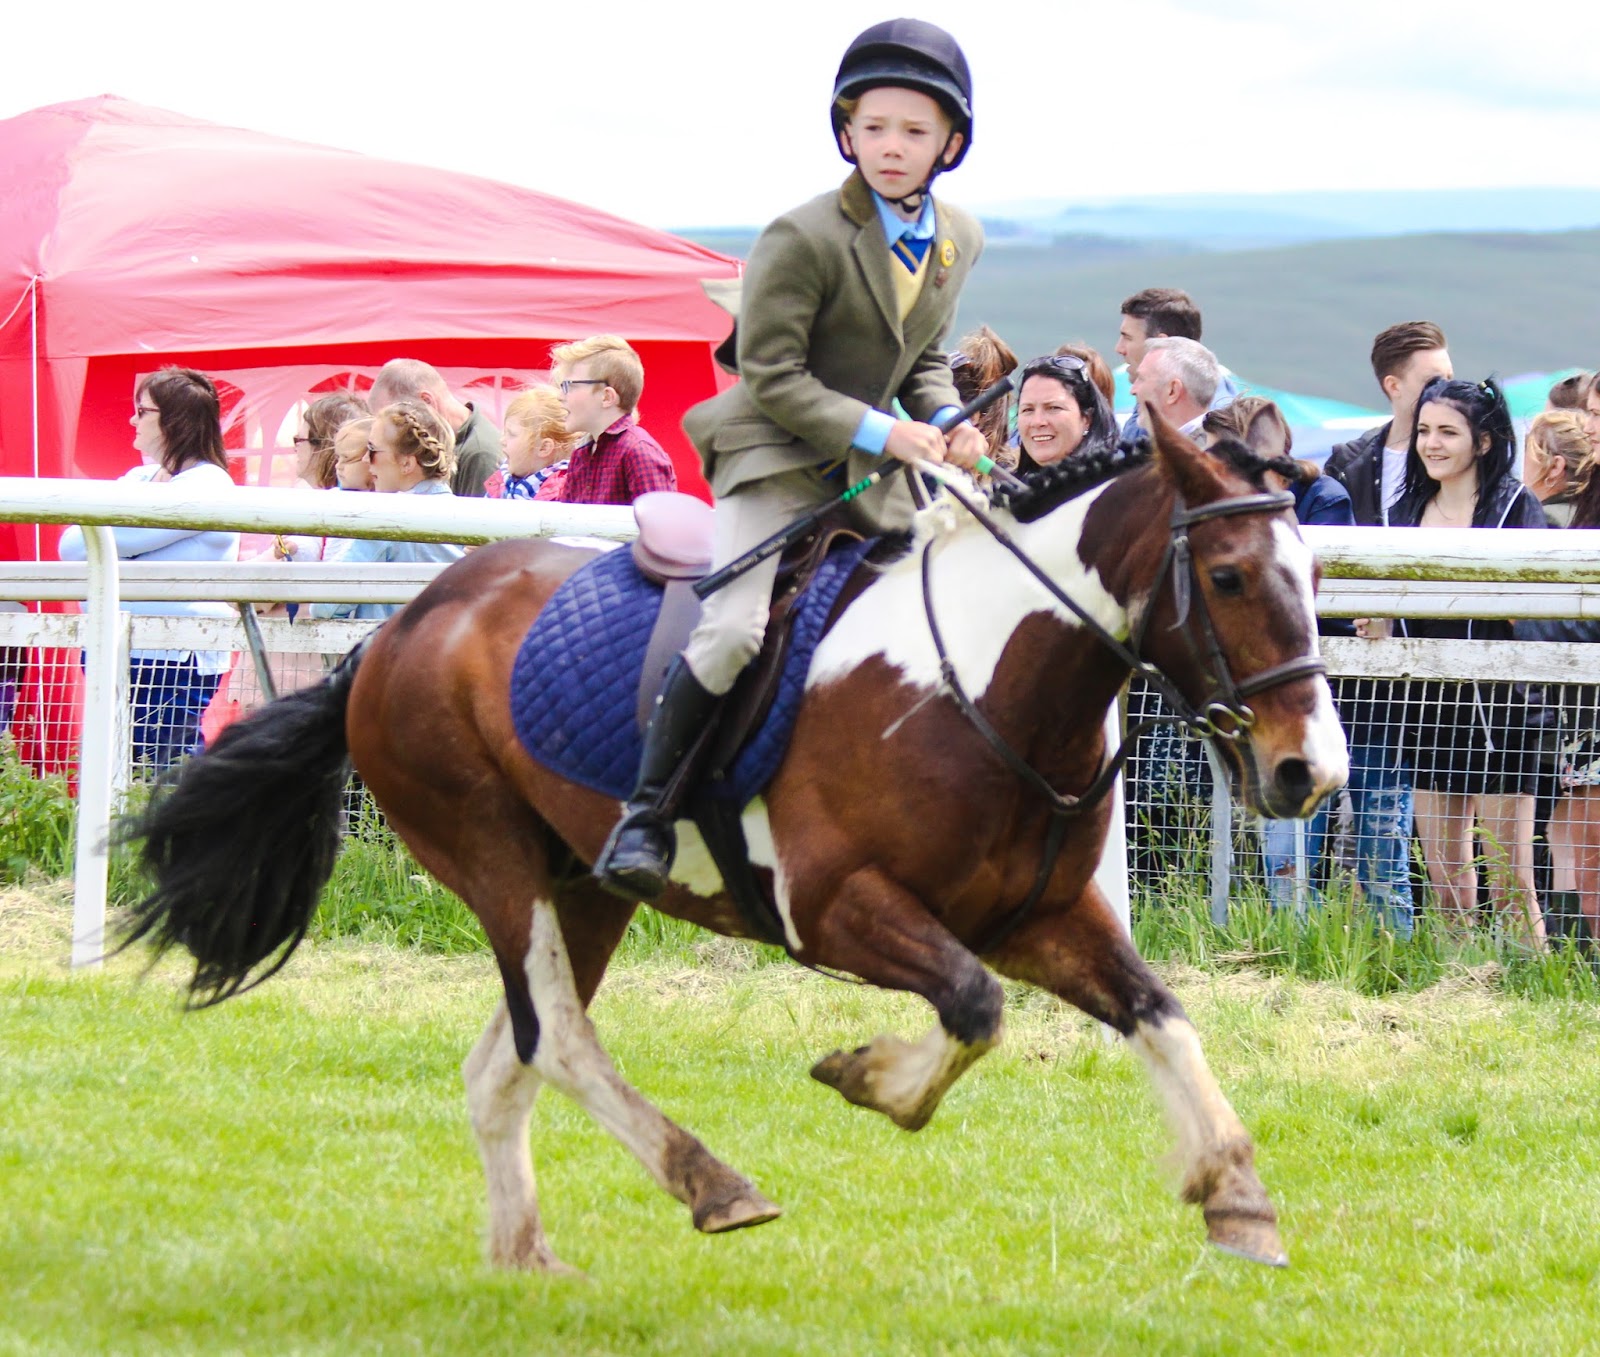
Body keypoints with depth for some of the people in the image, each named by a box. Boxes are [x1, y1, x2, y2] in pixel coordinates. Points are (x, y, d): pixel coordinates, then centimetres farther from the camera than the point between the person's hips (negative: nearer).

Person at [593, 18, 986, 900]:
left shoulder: (958, 240, 5)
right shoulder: (802, 240, -16)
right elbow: (771, 373, -16)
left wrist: (946, 421, -5)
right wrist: (877, 430, -23)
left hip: (871, 467, 7)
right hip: (775, 458, -7)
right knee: (737, 626, -23)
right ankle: (646, 812, -16)